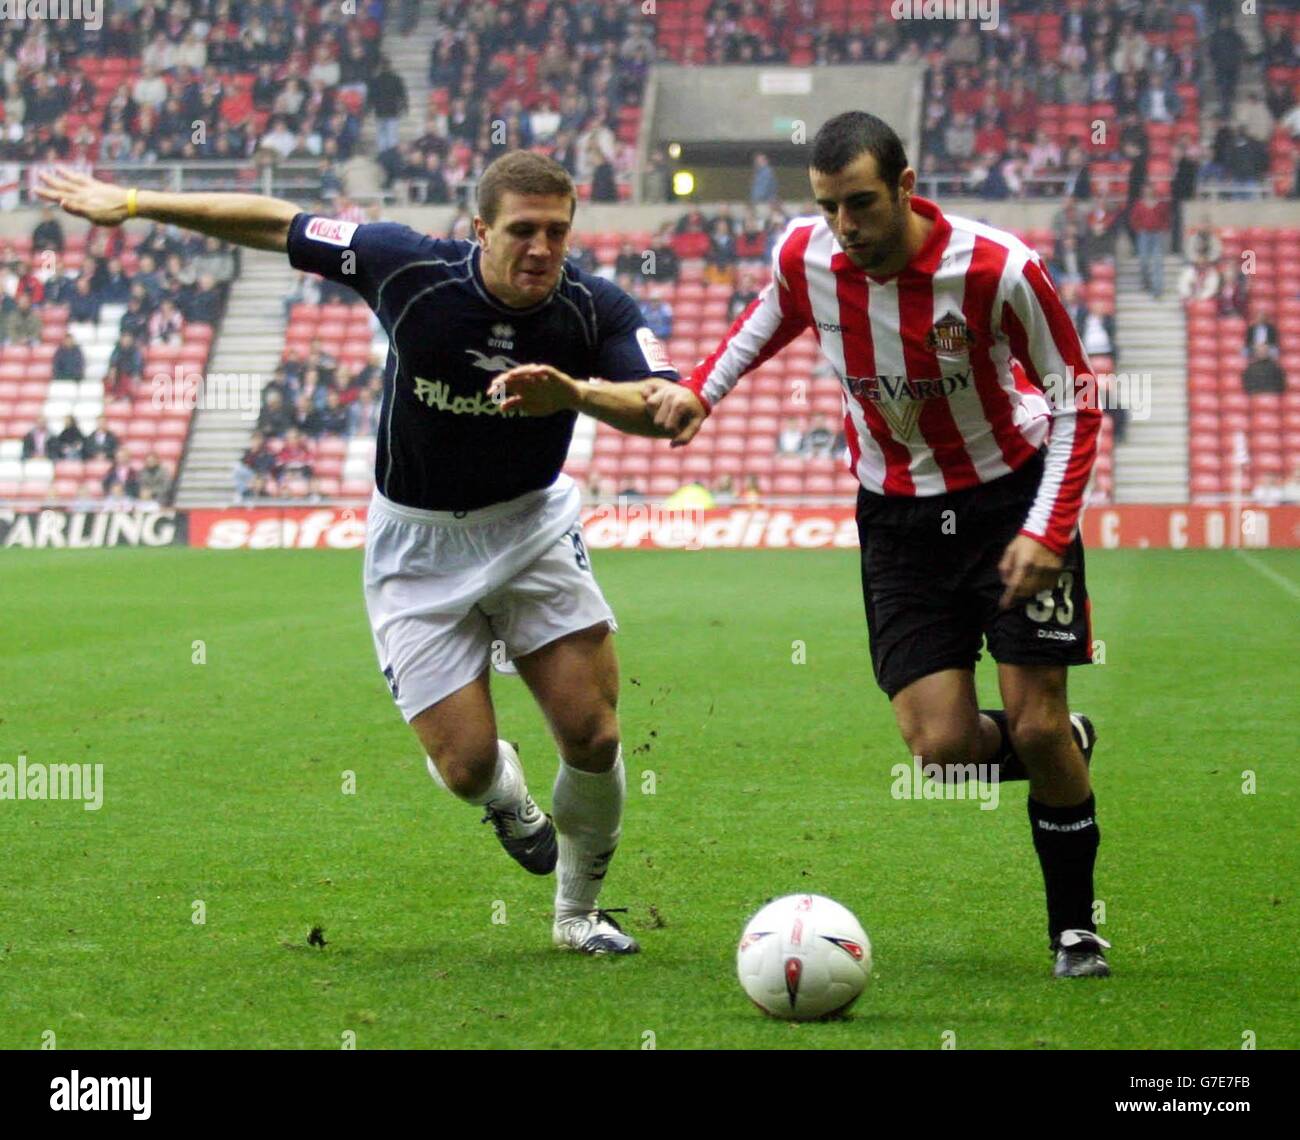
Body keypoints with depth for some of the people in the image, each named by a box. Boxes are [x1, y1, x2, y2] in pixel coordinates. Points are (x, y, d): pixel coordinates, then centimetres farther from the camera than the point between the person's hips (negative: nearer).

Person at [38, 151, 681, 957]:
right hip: (419, 545, -1)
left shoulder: (597, 309, -17)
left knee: (594, 736, -8)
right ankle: (507, 794, 32)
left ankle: (579, 913, 20)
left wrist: (576, 393, -49)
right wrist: (131, 204, -6)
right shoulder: (410, 269, -20)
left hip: (534, 524, 1)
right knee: (467, 764, -10)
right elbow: (275, 226, -8)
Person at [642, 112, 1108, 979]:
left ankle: (1076, 930, 14)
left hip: (1011, 493, -3)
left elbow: (1075, 397, -13)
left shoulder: (997, 269, -24)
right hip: (896, 511, 3)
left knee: (1036, 725, -7)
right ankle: (1065, 752, 26)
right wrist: (702, 389, -2)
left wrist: (1047, 530, -21)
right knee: (941, 744, -9)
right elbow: (773, 317, 13)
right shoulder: (805, 256, -13)